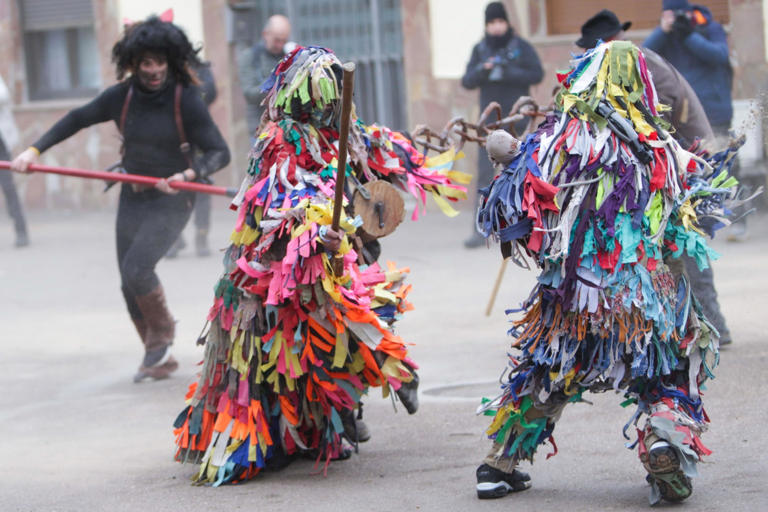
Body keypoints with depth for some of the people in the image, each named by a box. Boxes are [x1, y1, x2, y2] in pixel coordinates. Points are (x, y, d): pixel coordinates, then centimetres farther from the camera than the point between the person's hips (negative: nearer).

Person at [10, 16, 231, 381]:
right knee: (130, 288, 5)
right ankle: (161, 359, 20)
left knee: (136, 268, -22)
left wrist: (189, 174, -33)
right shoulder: (122, 96, -2)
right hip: (133, 197, 5)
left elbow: (219, 152, -15)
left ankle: (162, 331, 4)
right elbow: (77, 119, 11)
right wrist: (34, 150, 4)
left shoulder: (186, 99, -14)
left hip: (171, 201, -5)